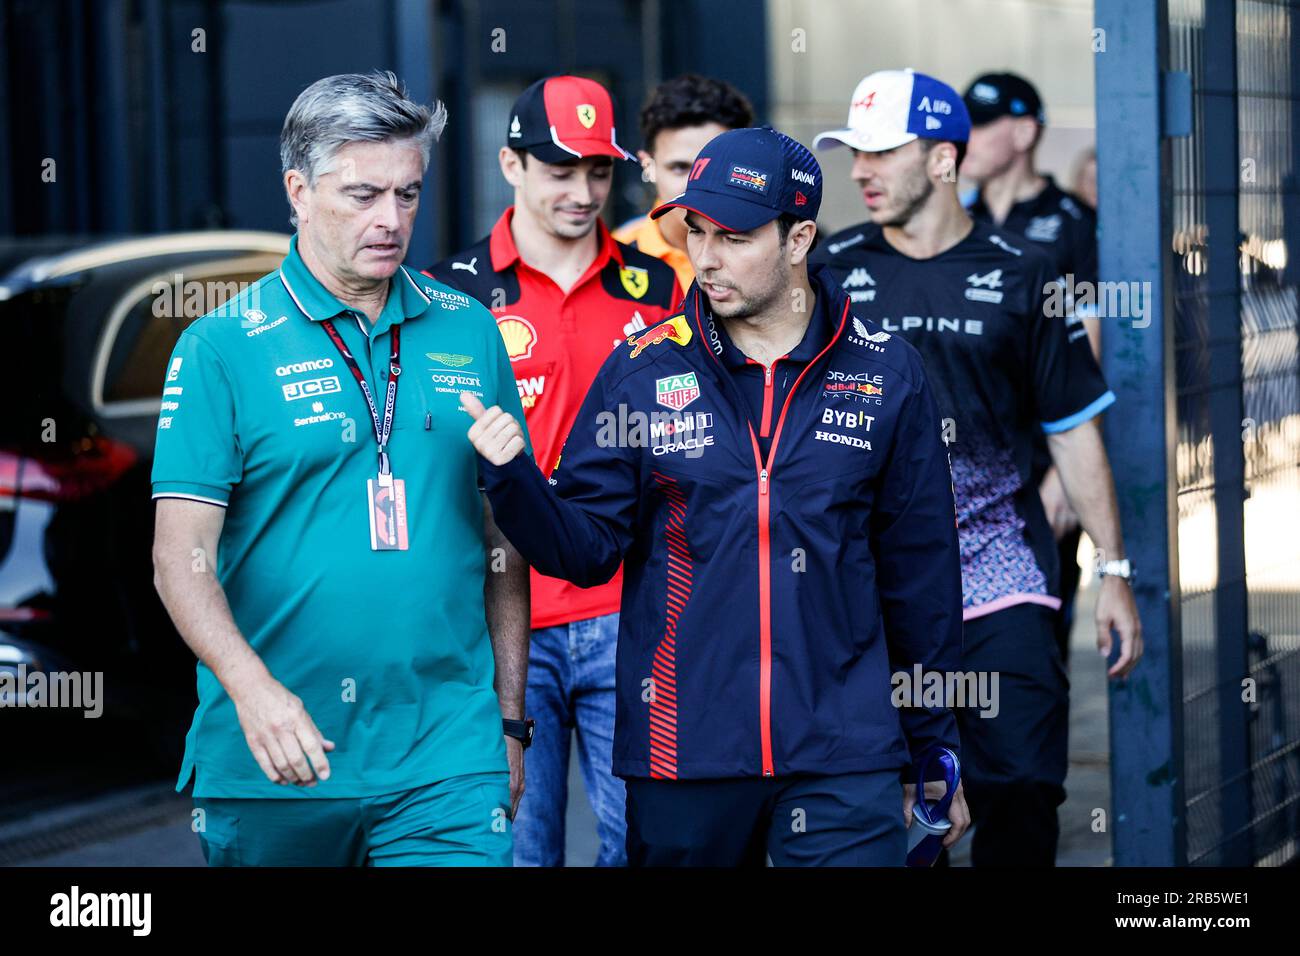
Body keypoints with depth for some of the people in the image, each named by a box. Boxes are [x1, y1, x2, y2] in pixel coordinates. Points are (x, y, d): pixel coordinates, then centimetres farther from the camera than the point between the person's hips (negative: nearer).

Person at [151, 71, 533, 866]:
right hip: (272, 765, -2)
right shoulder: (223, 348, -1)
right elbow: (182, 557, -7)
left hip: (447, 752, 2)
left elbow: (503, 543, 14)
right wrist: (252, 688, -22)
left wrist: (510, 718, 12)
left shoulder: (469, 333, 9)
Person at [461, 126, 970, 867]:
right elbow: (586, 547, 2)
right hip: (683, 757, 1)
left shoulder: (886, 375, 2)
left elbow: (921, 575, 8)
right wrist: (513, 479, -17)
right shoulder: (643, 371, 2)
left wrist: (933, 753, 11)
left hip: (843, 759, -1)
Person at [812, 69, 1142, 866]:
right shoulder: (834, 272, 5)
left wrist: (1114, 570, 5)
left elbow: (1074, 432, 8)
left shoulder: (1020, 276, 4)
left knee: (1021, 785, -7)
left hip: (1002, 580, -1)